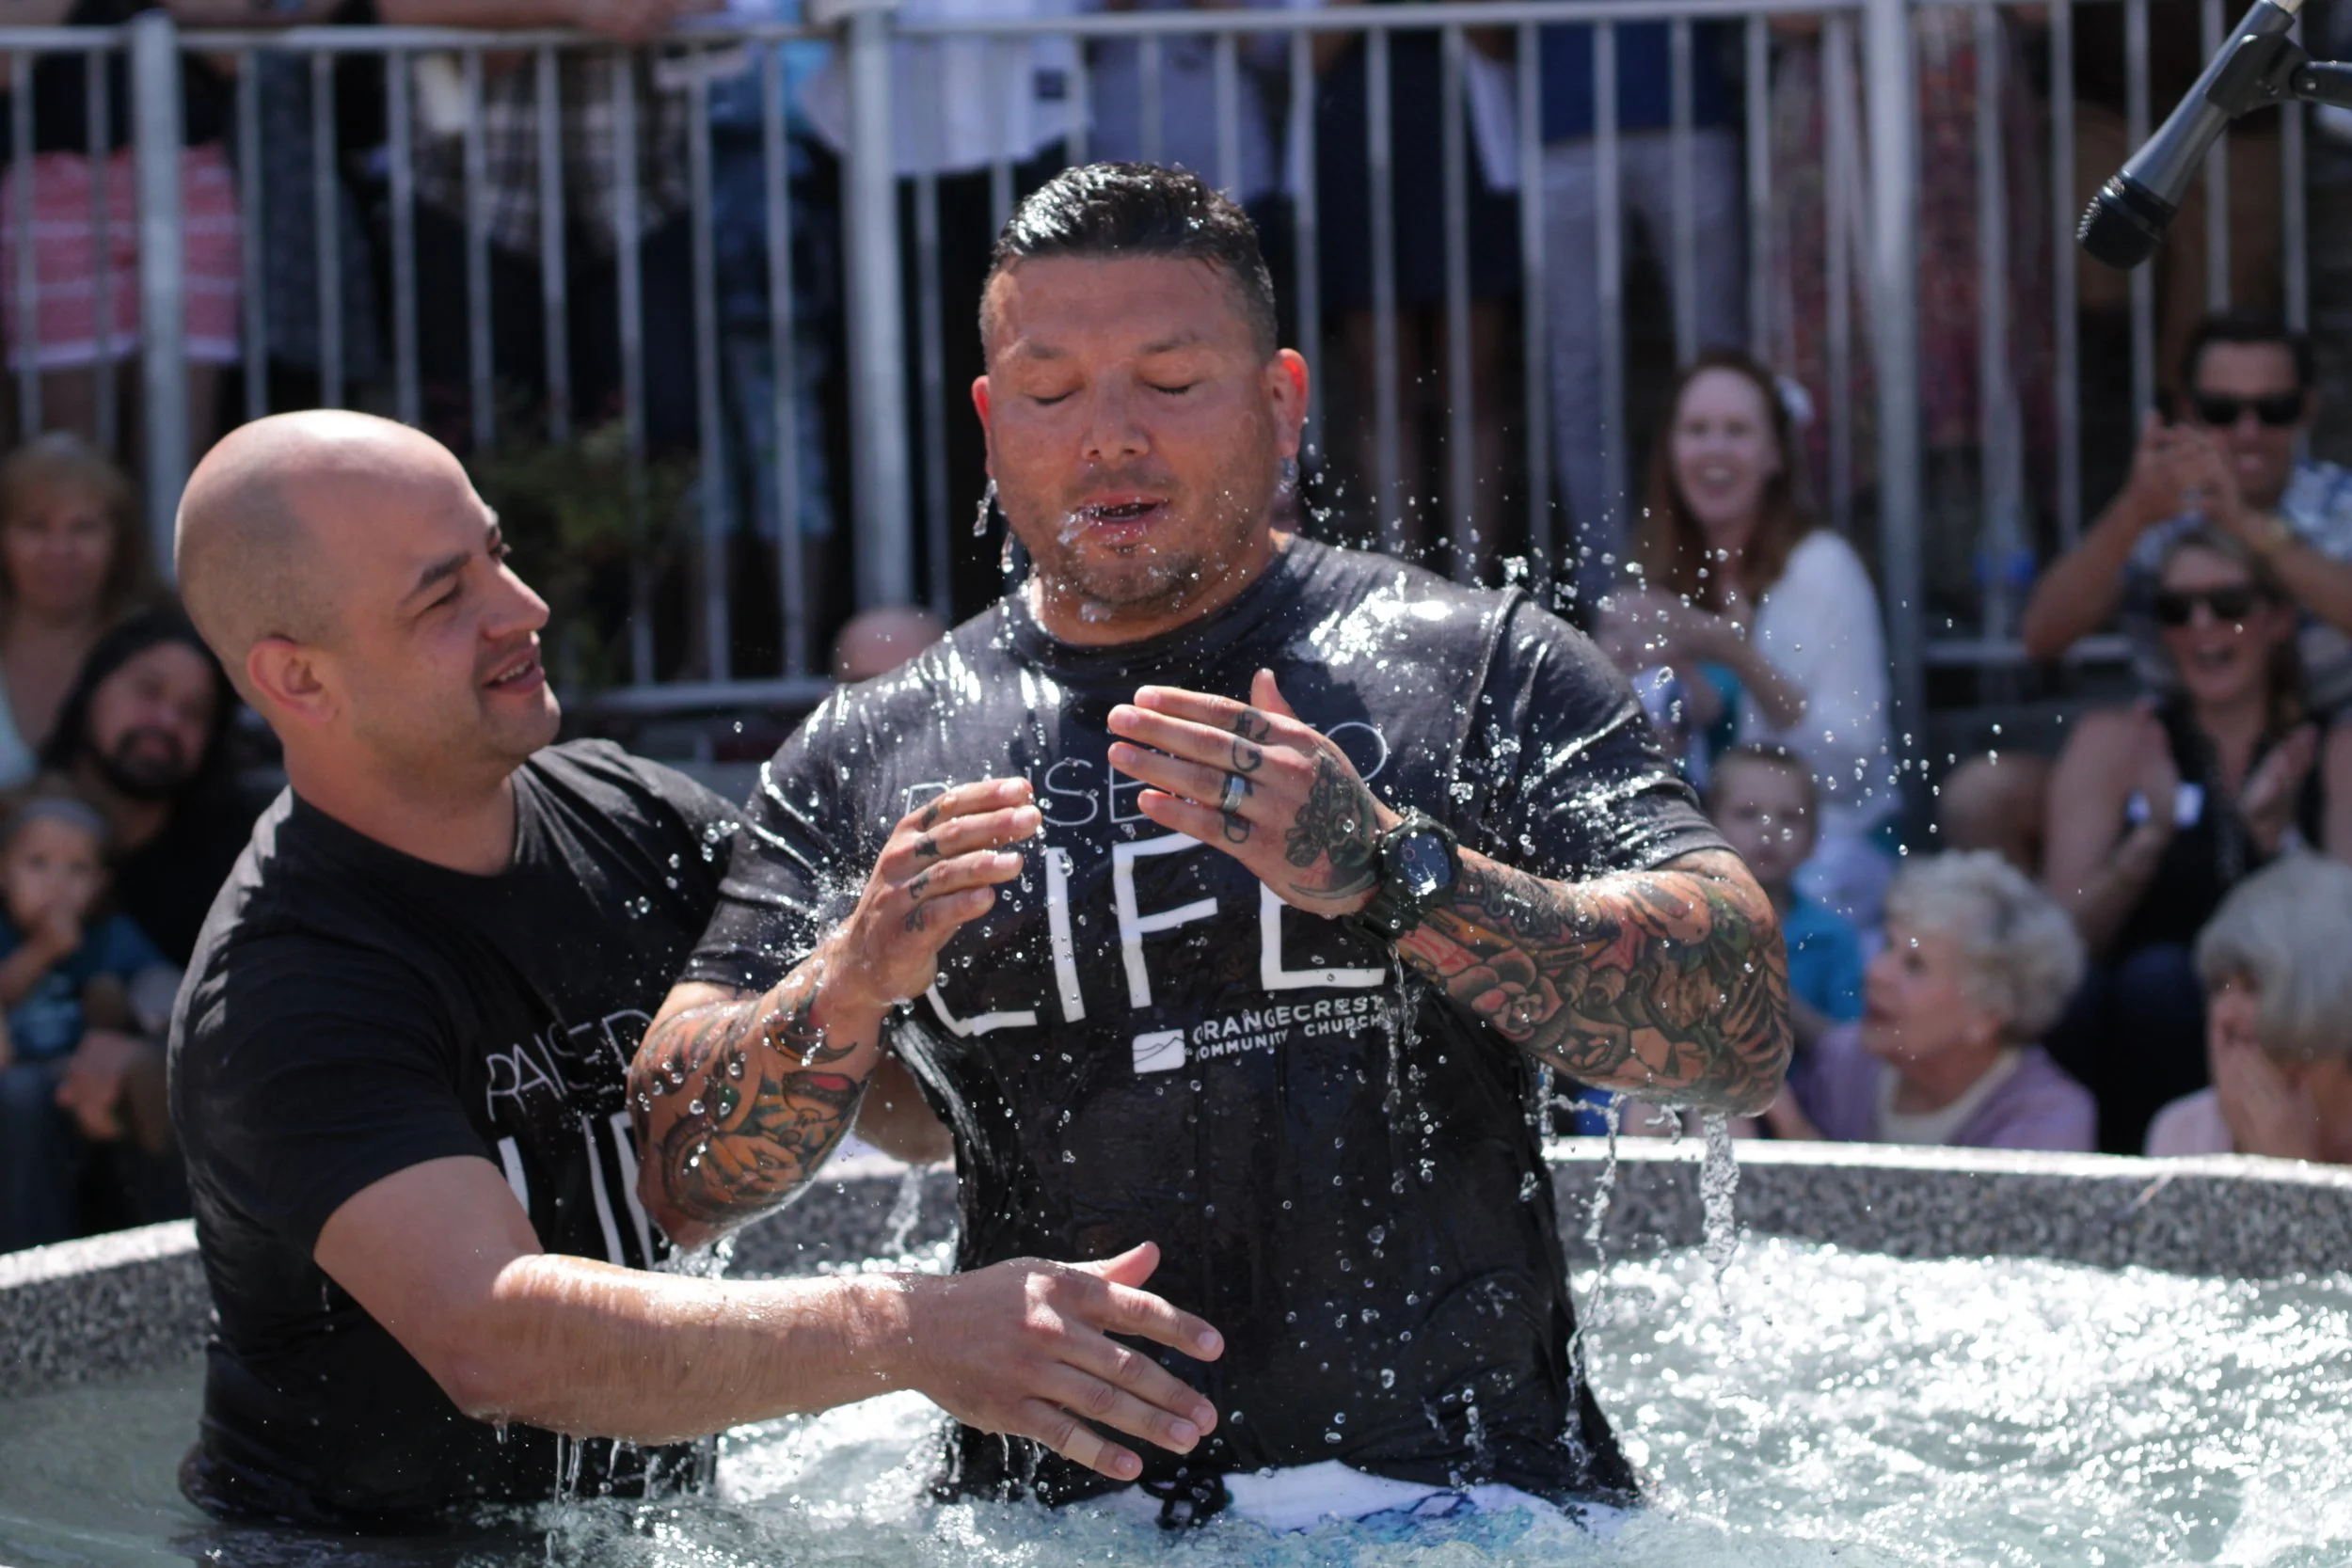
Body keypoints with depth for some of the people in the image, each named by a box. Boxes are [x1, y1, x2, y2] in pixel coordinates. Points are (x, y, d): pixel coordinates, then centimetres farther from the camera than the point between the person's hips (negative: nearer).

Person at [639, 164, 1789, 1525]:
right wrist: (852, 987, -12)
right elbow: (682, 1179, 8)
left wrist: (1392, 871, -20)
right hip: (1046, 1509, 4)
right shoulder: (864, 759, 12)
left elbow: (1745, 1033, -7)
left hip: (1462, 1501, -3)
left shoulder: (1479, 670, 4)